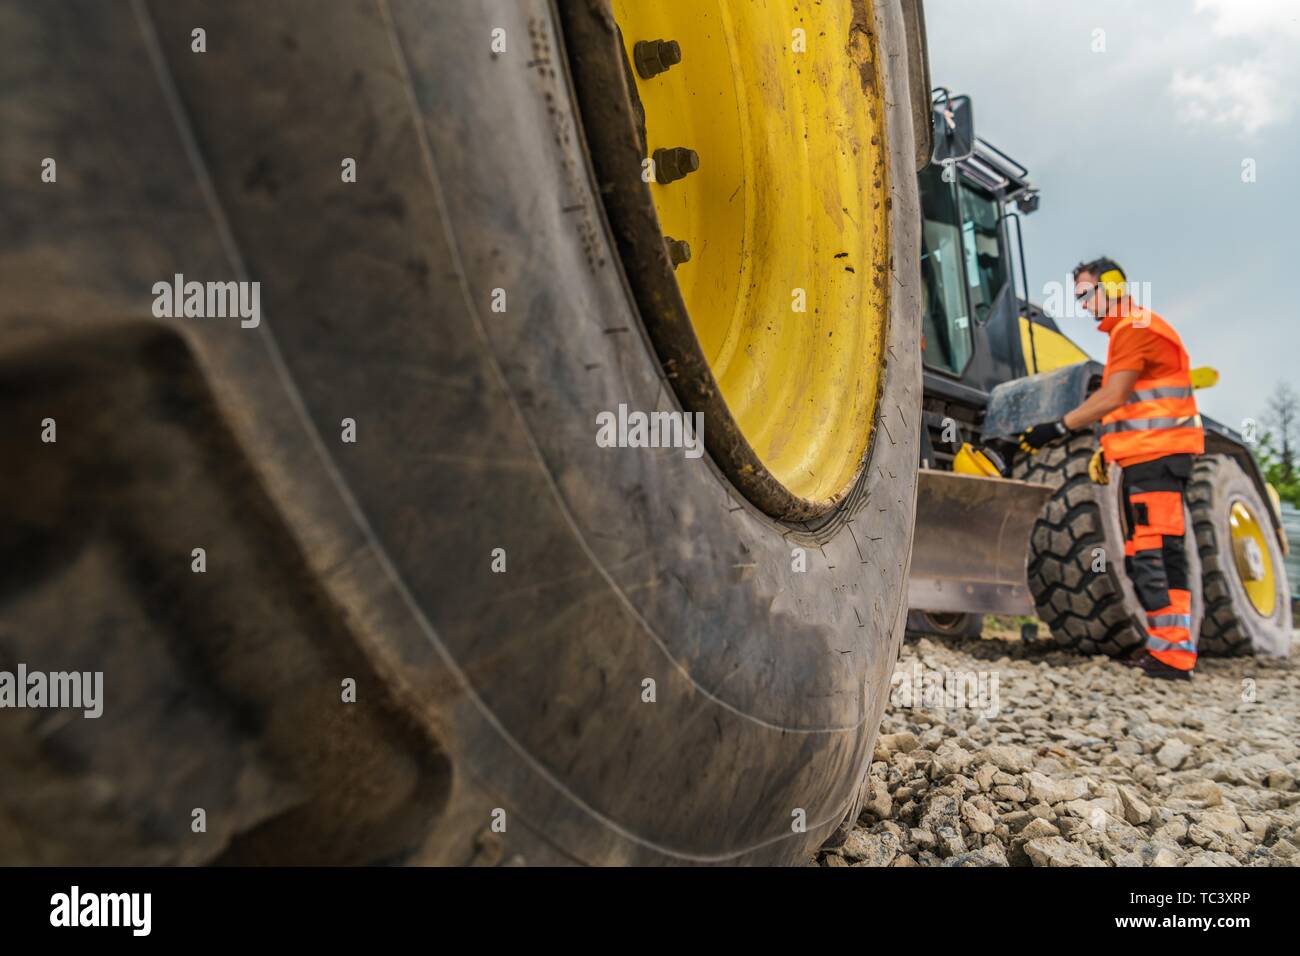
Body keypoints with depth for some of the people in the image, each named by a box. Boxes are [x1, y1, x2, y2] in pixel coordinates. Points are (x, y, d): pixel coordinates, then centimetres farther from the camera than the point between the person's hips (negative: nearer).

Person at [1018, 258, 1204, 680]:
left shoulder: (1135, 328, -10)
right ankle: (1165, 643, 19)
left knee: (1157, 554, -12)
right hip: (1144, 456, 11)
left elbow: (1112, 398, -20)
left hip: (1156, 455, -11)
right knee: (1142, 557, 13)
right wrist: (1107, 448, 18)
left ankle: (1174, 655, -10)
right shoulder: (1127, 330, 21)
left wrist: (1058, 428, -18)